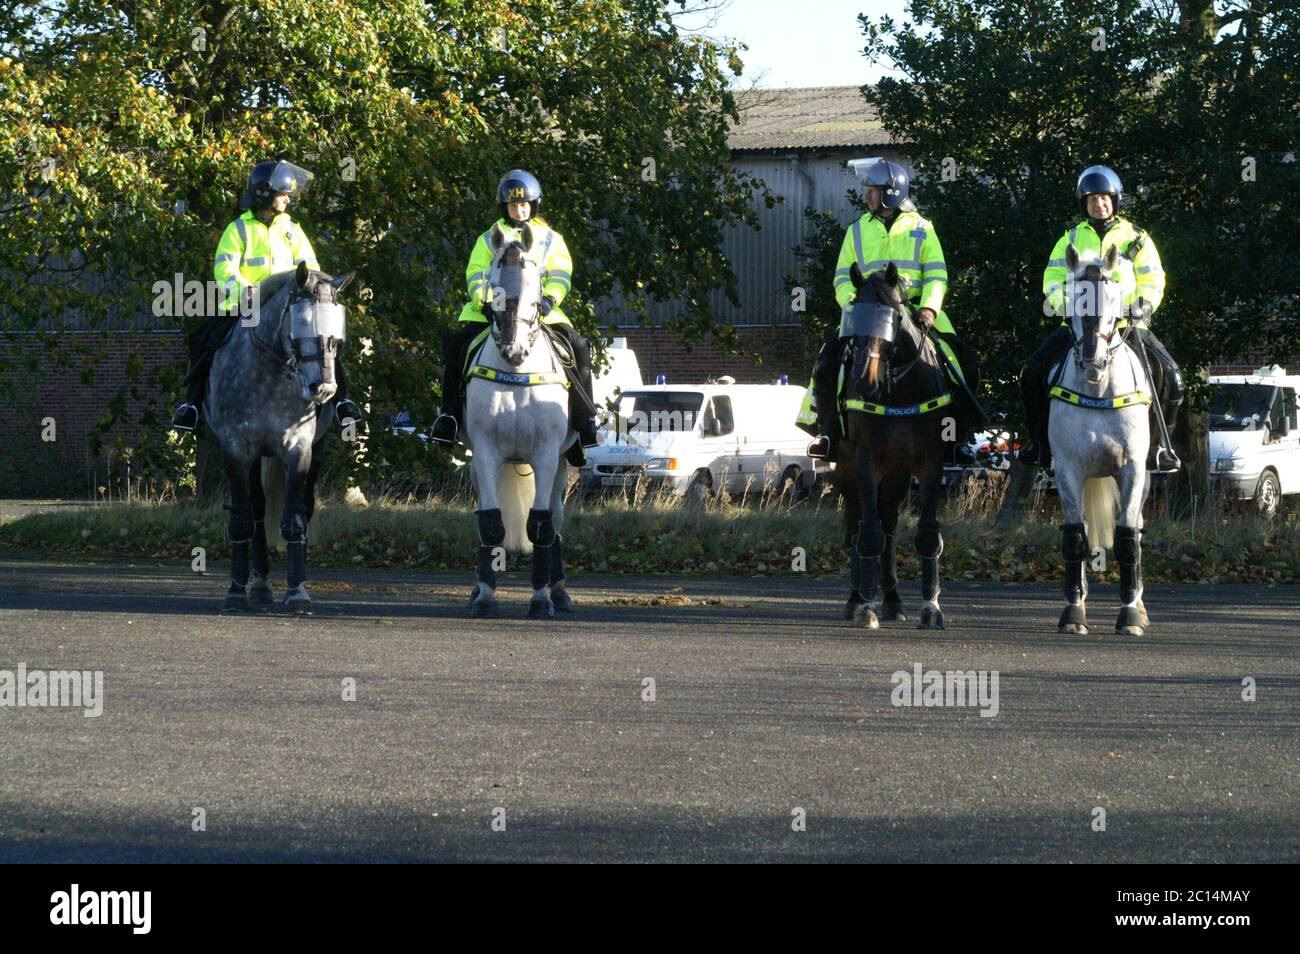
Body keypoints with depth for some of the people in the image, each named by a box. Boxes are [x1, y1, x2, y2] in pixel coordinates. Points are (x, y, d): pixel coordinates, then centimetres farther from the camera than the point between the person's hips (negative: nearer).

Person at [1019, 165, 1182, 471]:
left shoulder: (1136, 239, 11)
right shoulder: (1071, 239, 15)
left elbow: (1153, 283, 6)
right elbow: (1053, 279, 7)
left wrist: (1142, 308, -13)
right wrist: (1065, 305, -12)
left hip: (1127, 325, -1)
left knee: (1170, 378, -19)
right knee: (1034, 371, -18)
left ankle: (1157, 442, -1)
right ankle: (1041, 439, -2)